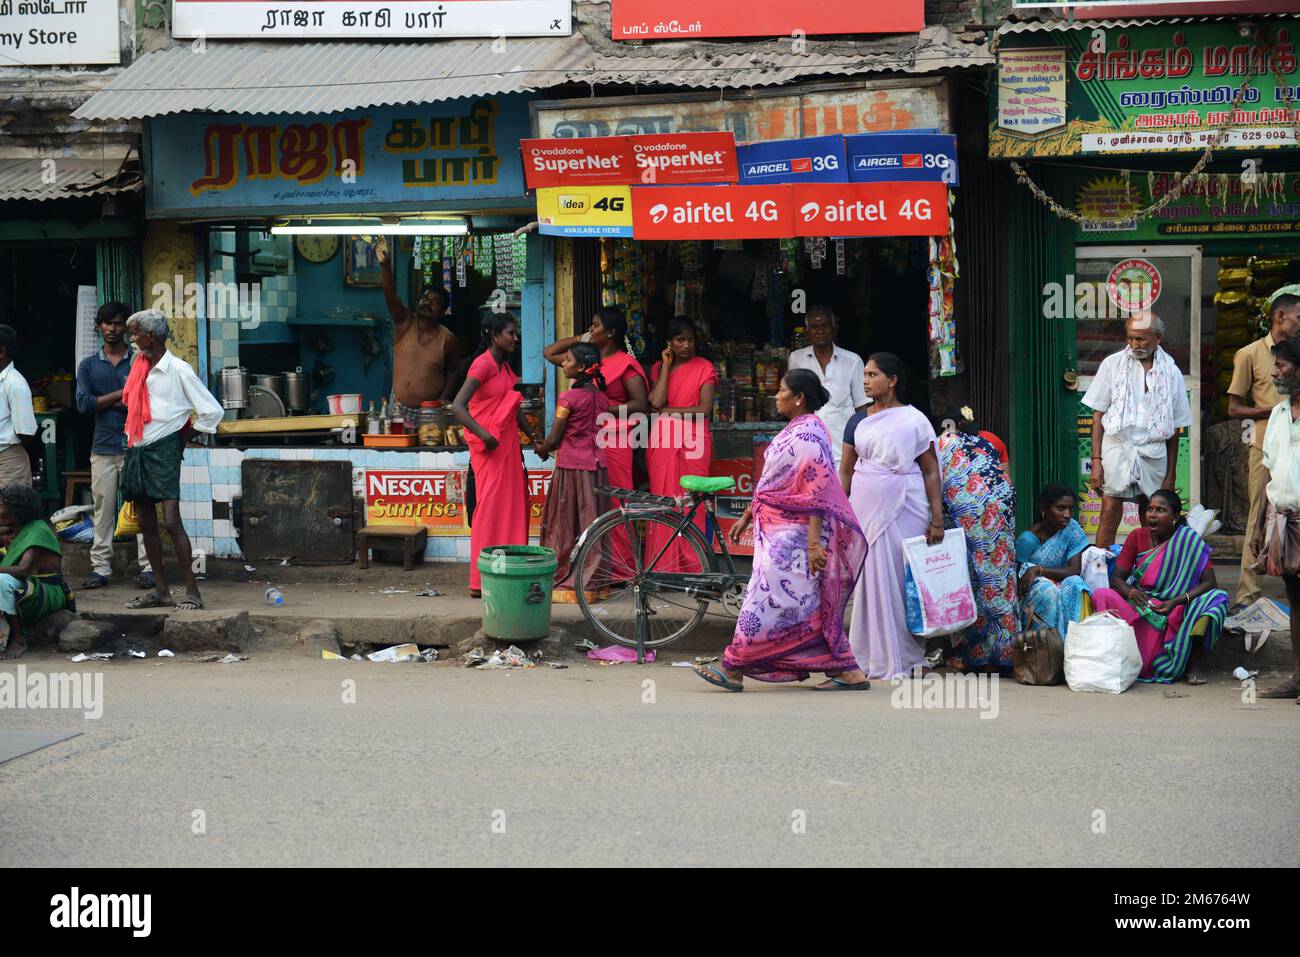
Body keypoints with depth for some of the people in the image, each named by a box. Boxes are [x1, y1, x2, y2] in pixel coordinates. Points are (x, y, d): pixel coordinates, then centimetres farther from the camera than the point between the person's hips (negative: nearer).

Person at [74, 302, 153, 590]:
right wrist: (120, 395, -7)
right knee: (103, 509, 3)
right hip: (103, 448, 2)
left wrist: (105, 402, -7)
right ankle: (101, 567, 7)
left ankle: (148, 567, -3)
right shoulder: (88, 366, 11)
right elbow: (83, 404, -1)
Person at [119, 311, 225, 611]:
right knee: (147, 524, 8)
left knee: (171, 521, -14)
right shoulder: (139, 366, 12)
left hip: (163, 450, -7)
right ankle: (160, 590, 14)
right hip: (138, 450, 7)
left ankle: (192, 591, -12)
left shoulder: (177, 369, -8)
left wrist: (185, 436, 0)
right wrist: (132, 440, 15)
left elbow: (212, 411, -7)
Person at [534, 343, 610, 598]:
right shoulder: (602, 397, 6)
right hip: (598, 463, 6)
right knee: (592, 519, 10)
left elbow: (554, 439, -11)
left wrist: (541, 449, 11)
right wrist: (550, 445, 19)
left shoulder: (568, 398, -14)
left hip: (571, 465, -6)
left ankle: (562, 577, 7)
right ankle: (592, 575, 12)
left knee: (565, 522, 3)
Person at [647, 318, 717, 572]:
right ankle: (663, 566, 2)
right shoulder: (659, 367, 11)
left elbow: (704, 409, -7)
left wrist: (670, 411, -6)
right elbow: (656, 402, -7)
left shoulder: (704, 367, 3)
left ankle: (692, 566, 0)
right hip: (663, 441, 2)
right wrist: (667, 366, -2)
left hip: (693, 441, -2)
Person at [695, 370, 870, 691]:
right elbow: (771, 484, 24)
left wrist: (815, 542, -25)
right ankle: (847, 672, 10)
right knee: (809, 607, 9)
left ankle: (734, 668, -3)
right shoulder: (796, 431, 16)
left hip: (793, 534, -10)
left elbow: (817, 492, -21)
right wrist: (747, 517, 27)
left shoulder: (807, 434, -16)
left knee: (769, 599, -6)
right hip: (781, 530, 10)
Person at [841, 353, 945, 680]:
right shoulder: (858, 423, 10)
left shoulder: (914, 420, 0)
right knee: (872, 580, 2)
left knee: (904, 578, -1)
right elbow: (845, 471, 13)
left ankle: (908, 658, 7)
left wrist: (937, 519, -6)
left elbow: (931, 472, -1)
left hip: (904, 508, -3)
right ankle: (877, 658, 8)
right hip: (866, 509, 3)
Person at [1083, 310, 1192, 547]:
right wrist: (1096, 461, -4)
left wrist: (1171, 473, 8)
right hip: (1117, 446, -1)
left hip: (1154, 453, 2)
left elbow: (1174, 428, 12)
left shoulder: (1171, 373, 9)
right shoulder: (1113, 364, 6)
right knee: (1109, 516, -10)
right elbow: (1098, 414, 4)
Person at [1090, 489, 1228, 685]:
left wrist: (1176, 601, -26)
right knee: (1102, 595, -25)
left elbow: (1210, 583, -11)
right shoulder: (1137, 537, 4)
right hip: (1139, 609, 2)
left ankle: (1193, 665, -22)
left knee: (1218, 598, -27)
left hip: (1176, 615, -2)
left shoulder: (1189, 541, -4)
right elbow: (1116, 578, 1)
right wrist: (1132, 593, -23)